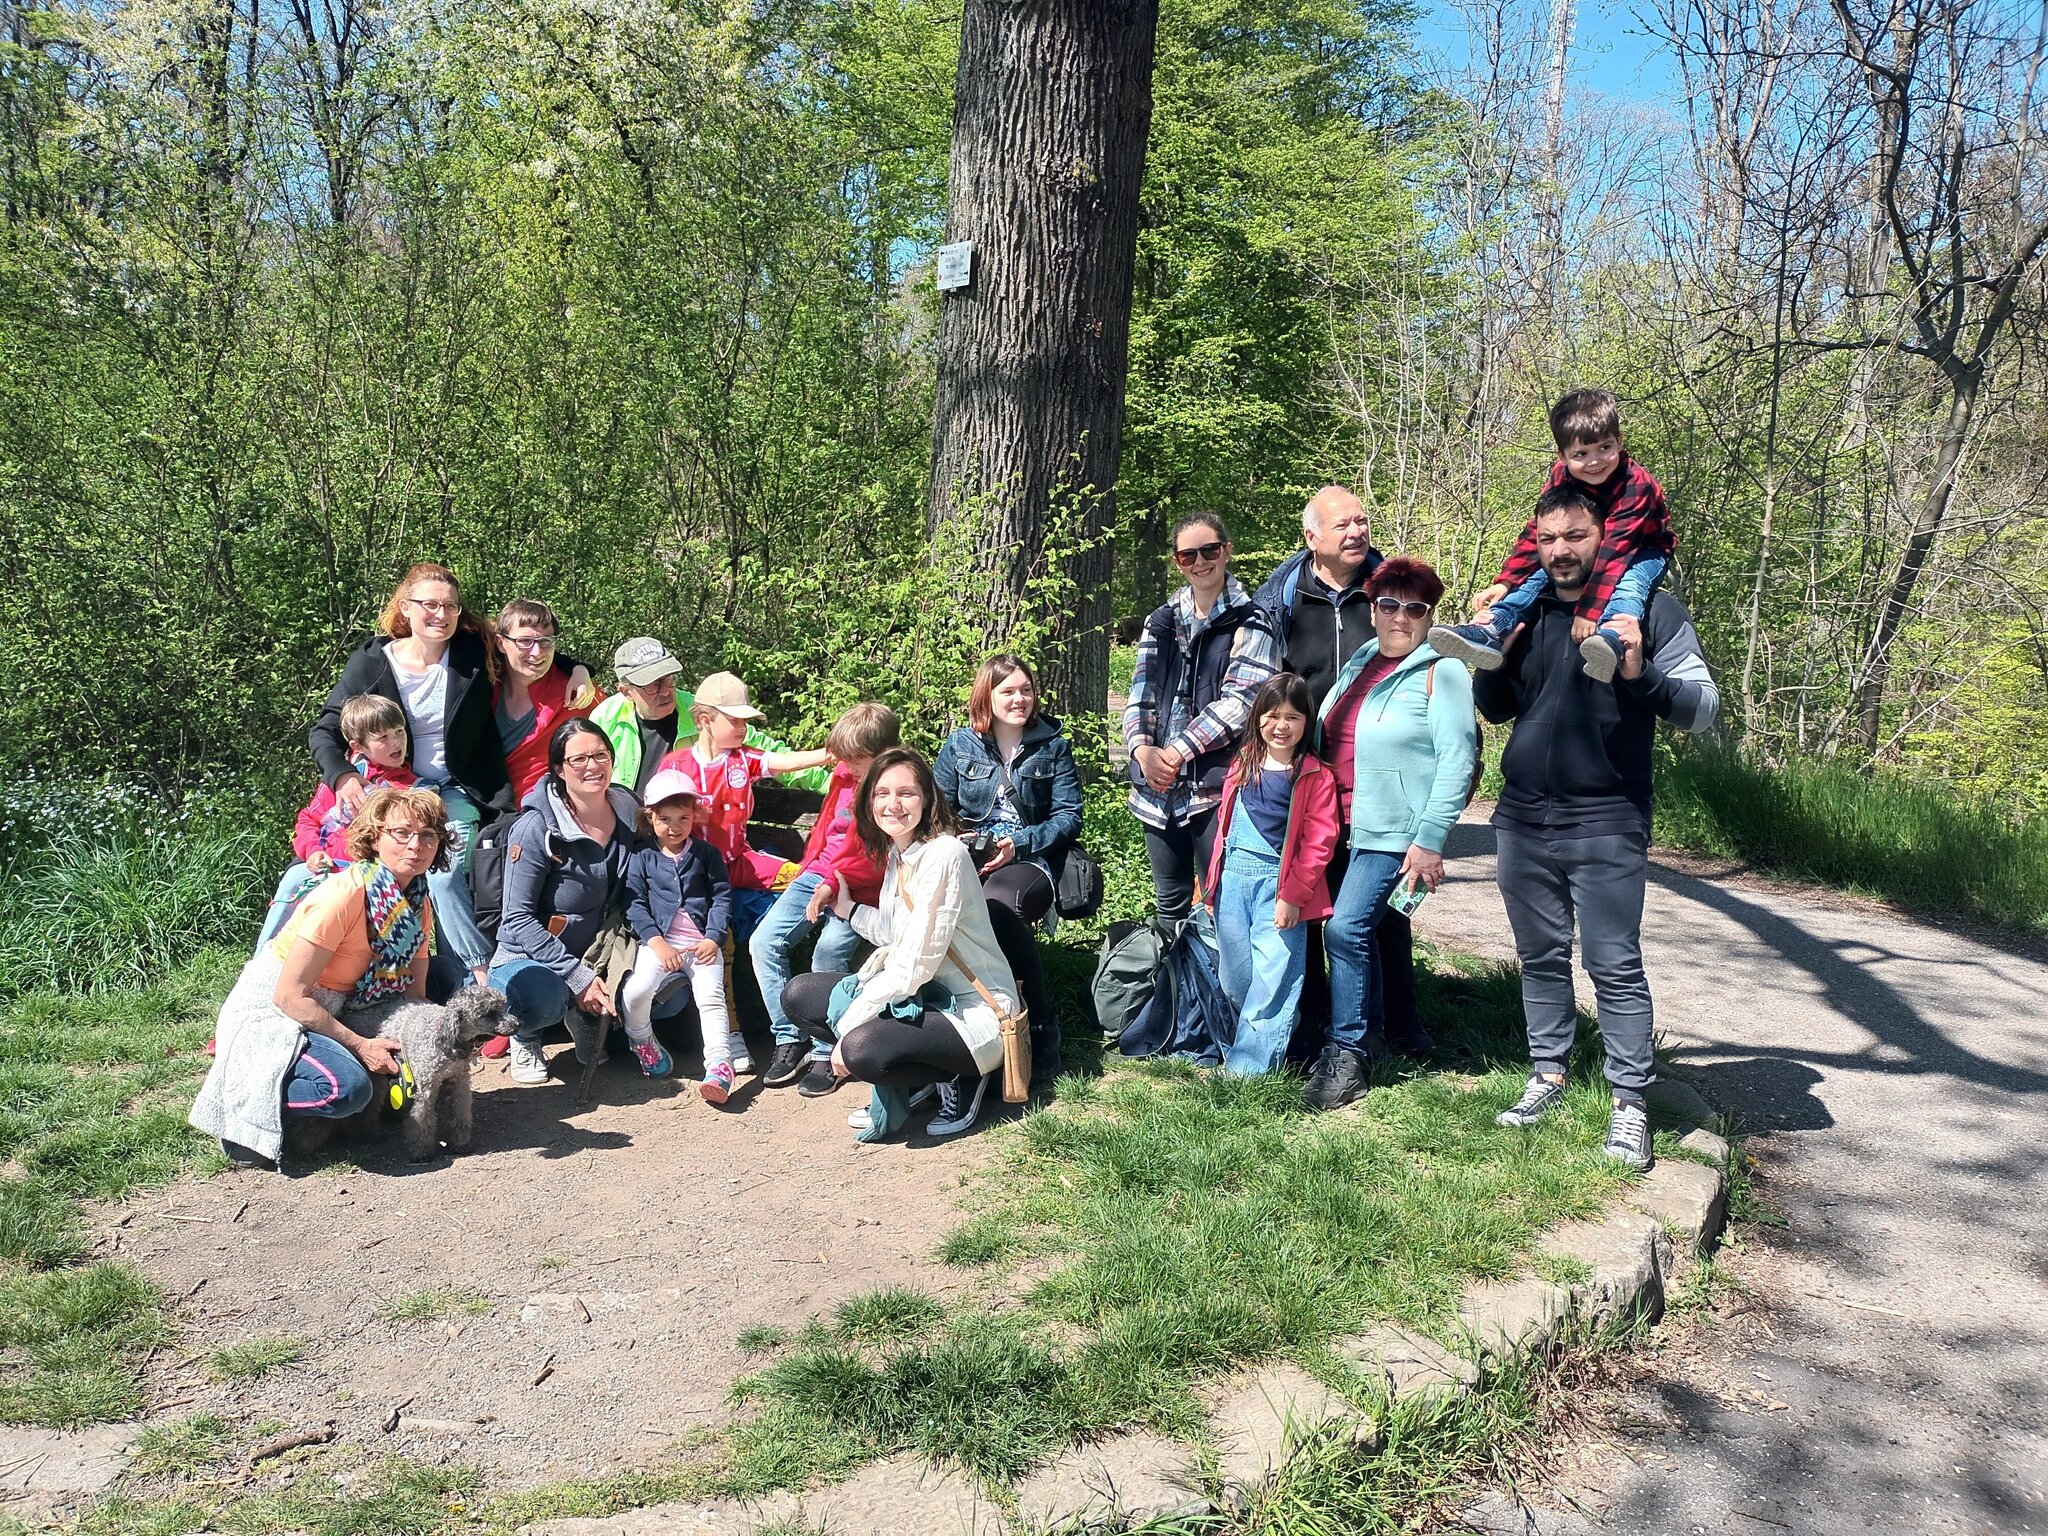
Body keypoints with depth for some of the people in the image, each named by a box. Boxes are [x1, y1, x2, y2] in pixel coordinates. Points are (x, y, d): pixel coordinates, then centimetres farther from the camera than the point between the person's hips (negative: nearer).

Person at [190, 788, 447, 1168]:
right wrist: (359, 1045, -22)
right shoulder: (343, 895, -25)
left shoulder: (418, 904, -1)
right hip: (270, 1011, -8)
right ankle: (243, 1115, -7)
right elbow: (290, 996, -23)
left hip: (327, 1013, 9)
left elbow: (414, 995, 5)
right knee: (349, 1086, -31)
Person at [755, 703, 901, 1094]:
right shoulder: (845, 777, 11)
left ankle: (827, 1053, -13)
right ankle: (790, 1039, 0)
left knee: (829, 951, -29)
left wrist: (835, 884, -23)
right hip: (818, 875, 7)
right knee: (764, 941, -8)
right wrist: (809, 869, 14)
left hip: (860, 889, -7)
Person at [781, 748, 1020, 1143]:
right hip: (923, 998, 9)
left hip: (975, 1012, -9)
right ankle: (897, 1092, 4)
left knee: (861, 1049, -32)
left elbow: (914, 967, -22)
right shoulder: (896, 852, 6)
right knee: (799, 995, 3)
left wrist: (848, 1026, -17)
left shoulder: (944, 854, -21)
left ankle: (960, 1080, -3)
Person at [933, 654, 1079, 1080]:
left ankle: (1041, 1032, -30)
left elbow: (1069, 817, 3)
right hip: (967, 858, 2)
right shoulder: (960, 745, 15)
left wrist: (1019, 843, -12)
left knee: (997, 905, -40)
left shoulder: (1053, 745, 11)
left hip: (1030, 859, -2)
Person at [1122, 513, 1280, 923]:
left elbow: (1239, 702, -11)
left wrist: (1178, 752, -15)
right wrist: (1142, 748, -9)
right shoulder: (1161, 621, 15)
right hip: (1158, 784, 5)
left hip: (1215, 785, -5)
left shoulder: (1249, 623, 0)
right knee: (1170, 902, 13)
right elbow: (1140, 693, 10)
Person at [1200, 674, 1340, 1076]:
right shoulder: (1243, 765, 11)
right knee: (1233, 975, 8)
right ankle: (1244, 1041, 23)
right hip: (1234, 877, 5)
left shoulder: (1315, 777, -4)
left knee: (1272, 976, -5)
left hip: (1279, 882, -5)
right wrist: (1213, 883, 12)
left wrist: (1292, 895, -13)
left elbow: (1319, 842, -8)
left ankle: (1247, 1065, -2)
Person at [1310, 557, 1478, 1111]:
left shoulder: (1441, 672, -11)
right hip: (1350, 825, 7)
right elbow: (1326, 734, 19)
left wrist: (1429, 841, -19)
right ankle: (1371, 1031, 33)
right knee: (1359, 928, 16)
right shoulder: (1359, 664, 10)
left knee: (1346, 928, -13)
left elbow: (1457, 759, -16)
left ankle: (1345, 1051, -1)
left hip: (1396, 832, -7)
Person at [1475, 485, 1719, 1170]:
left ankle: (1630, 1101, 5)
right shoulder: (1525, 613, 8)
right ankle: (1548, 1073, 26)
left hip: (1607, 827, -4)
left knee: (1615, 966, -4)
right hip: (1522, 820, 5)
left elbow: (1704, 707, -7)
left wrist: (1641, 674, -25)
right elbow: (1497, 709, 18)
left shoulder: (1651, 610, -4)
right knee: (1541, 956, 13)